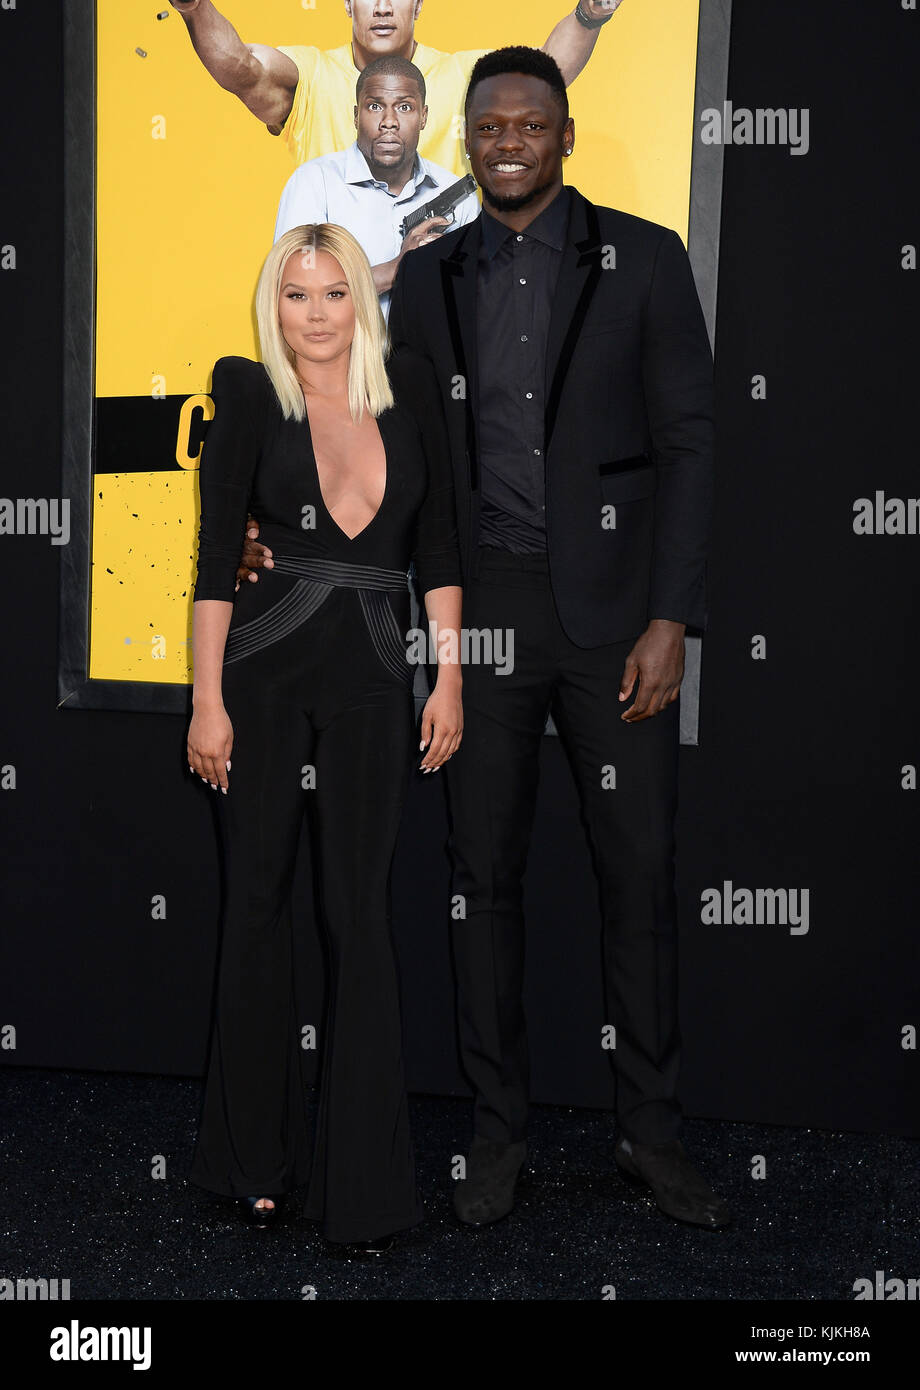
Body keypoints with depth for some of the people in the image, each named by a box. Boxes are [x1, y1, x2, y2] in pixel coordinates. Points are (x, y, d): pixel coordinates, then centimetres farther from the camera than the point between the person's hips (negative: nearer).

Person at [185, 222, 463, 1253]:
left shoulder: (409, 385, 7)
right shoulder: (250, 401, 2)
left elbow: (437, 543, 8)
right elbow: (215, 557, -1)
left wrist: (449, 680, 4)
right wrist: (208, 702, -7)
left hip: (374, 674, 1)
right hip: (266, 668, -1)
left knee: (360, 911, 1)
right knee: (257, 899, 7)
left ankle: (365, 1186, 8)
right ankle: (255, 1154, 23)